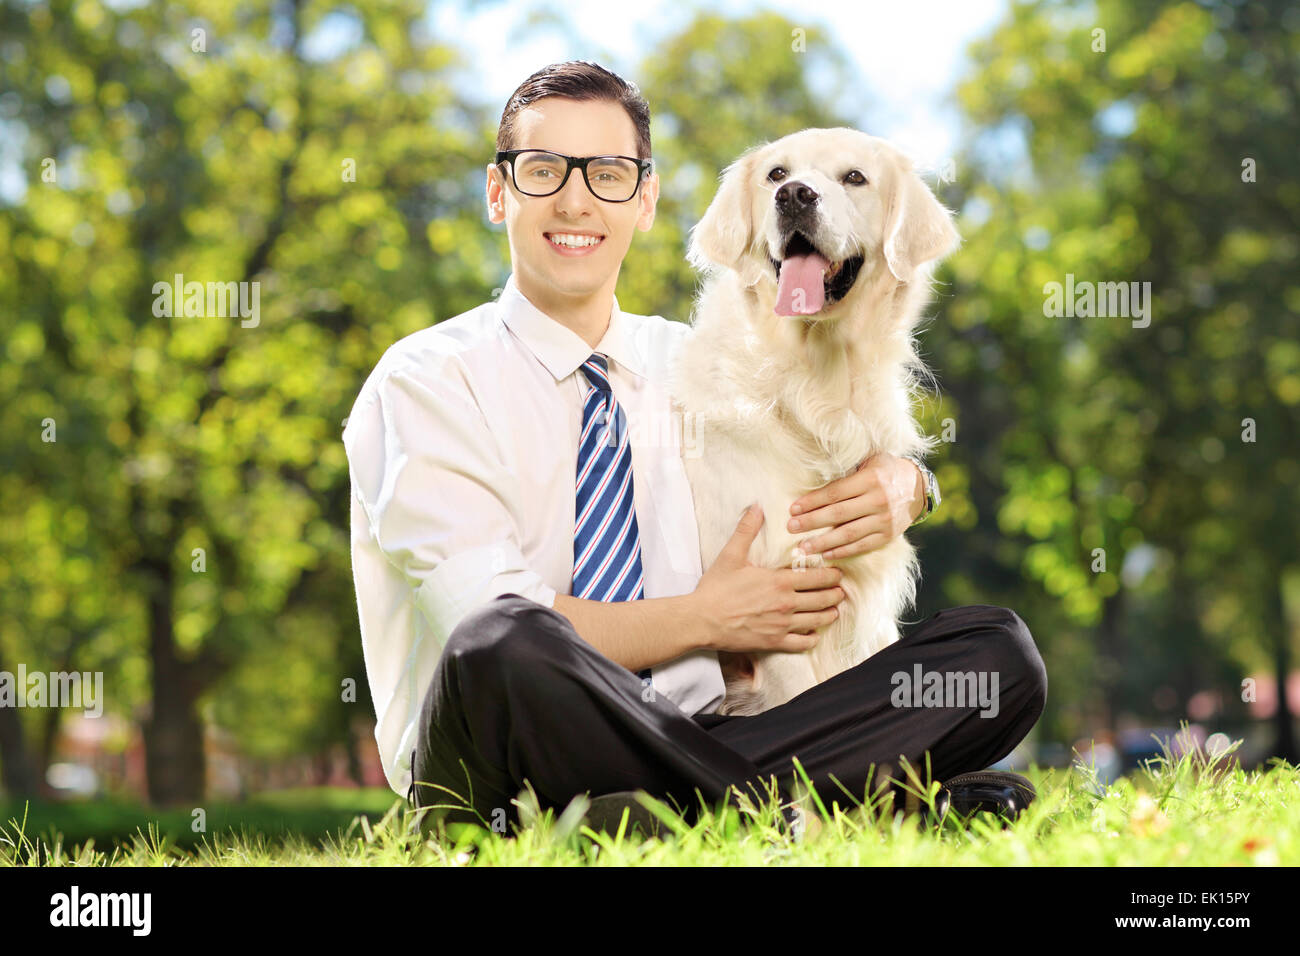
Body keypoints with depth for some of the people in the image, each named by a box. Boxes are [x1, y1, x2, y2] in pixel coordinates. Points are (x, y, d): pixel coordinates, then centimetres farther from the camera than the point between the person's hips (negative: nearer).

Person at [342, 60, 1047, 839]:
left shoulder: (691, 366, 18)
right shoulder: (425, 383, 0)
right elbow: (493, 634, -12)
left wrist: (901, 484, 6)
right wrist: (707, 621, -5)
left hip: (684, 744, 6)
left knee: (1000, 652, -14)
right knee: (501, 645, -41)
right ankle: (779, 804, -24)